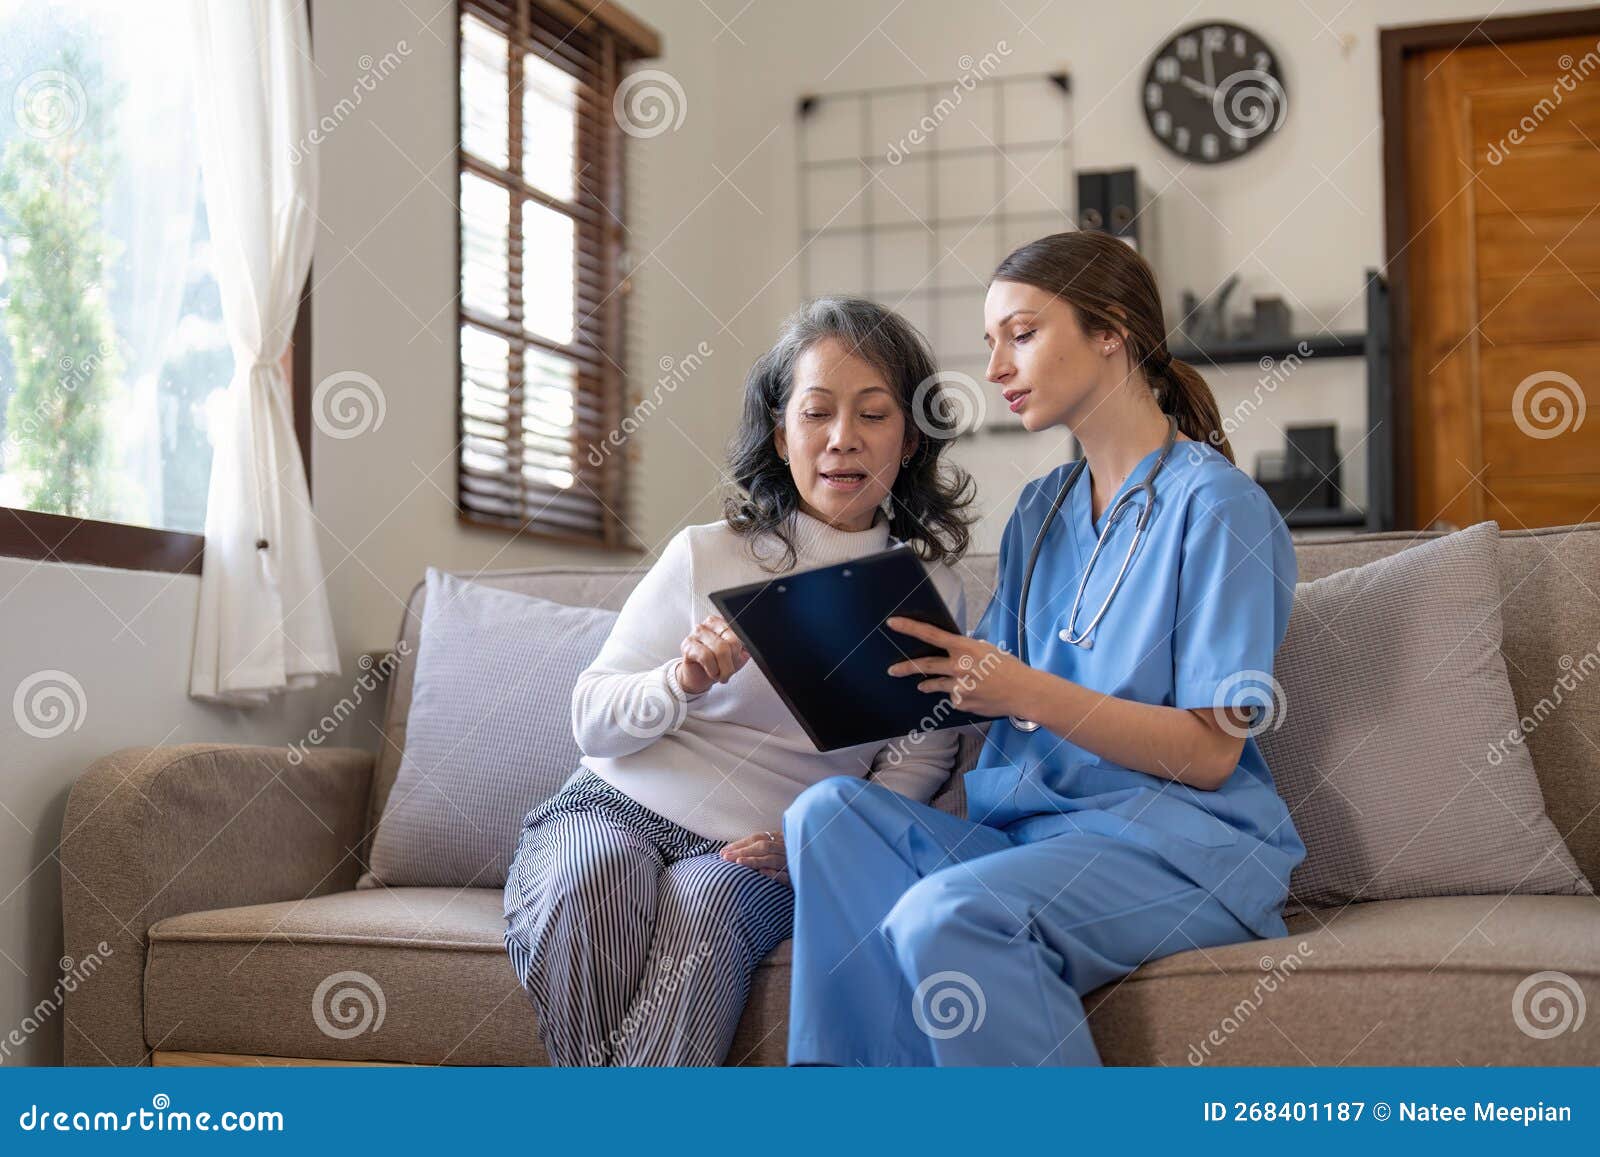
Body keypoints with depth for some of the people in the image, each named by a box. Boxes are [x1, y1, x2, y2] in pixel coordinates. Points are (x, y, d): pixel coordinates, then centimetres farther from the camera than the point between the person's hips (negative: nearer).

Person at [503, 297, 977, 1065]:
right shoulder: (706, 556, 4)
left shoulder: (929, 595, 8)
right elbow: (591, 720, 6)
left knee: (702, 916, -35)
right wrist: (681, 682, -16)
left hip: (752, 853, 0)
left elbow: (916, 764, 7)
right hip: (615, 805, 1)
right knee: (585, 885, -35)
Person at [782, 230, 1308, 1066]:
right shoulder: (1039, 513, 18)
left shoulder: (1214, 506, -5)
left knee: (949, 914, -33)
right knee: (830, 811, -18)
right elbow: (991, 693, 12)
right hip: (1032, 828, 7)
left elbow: (1211, 753, -11)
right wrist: (916, 670, -9)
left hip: (1179, 841, -7)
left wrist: (1030, 693, -21)